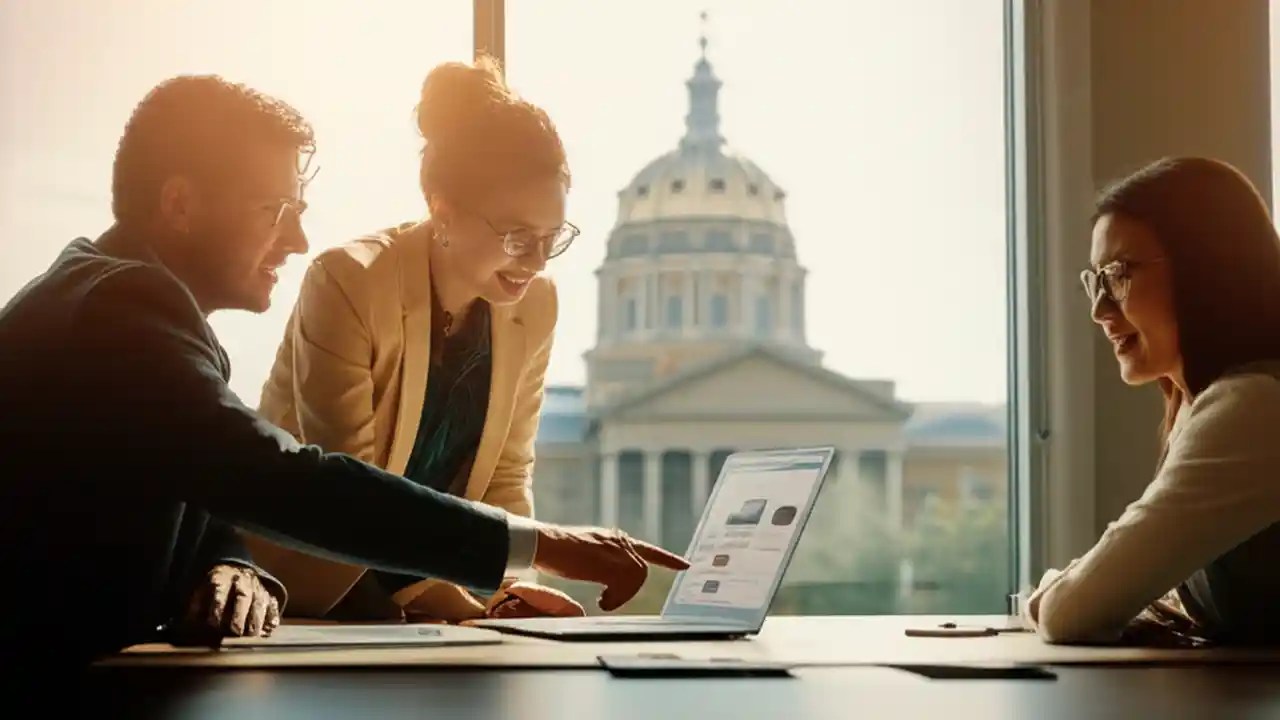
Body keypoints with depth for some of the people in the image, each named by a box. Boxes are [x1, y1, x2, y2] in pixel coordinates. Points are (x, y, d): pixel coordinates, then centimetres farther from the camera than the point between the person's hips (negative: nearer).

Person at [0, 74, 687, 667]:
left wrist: (230, 569, -11)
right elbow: (288, 484, -28)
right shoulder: (121, 308, -19)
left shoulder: (111, 296, 12)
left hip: (71, 664, 9)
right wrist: (540, 543, -25)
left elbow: (197, 511, 12)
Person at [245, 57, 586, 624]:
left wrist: (501, 590, -13)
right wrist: (459, 605, -24)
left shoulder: (534, 306, -2)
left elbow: (506, 477, 3)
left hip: (422, 589, 6)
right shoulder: (346, 283, -19)